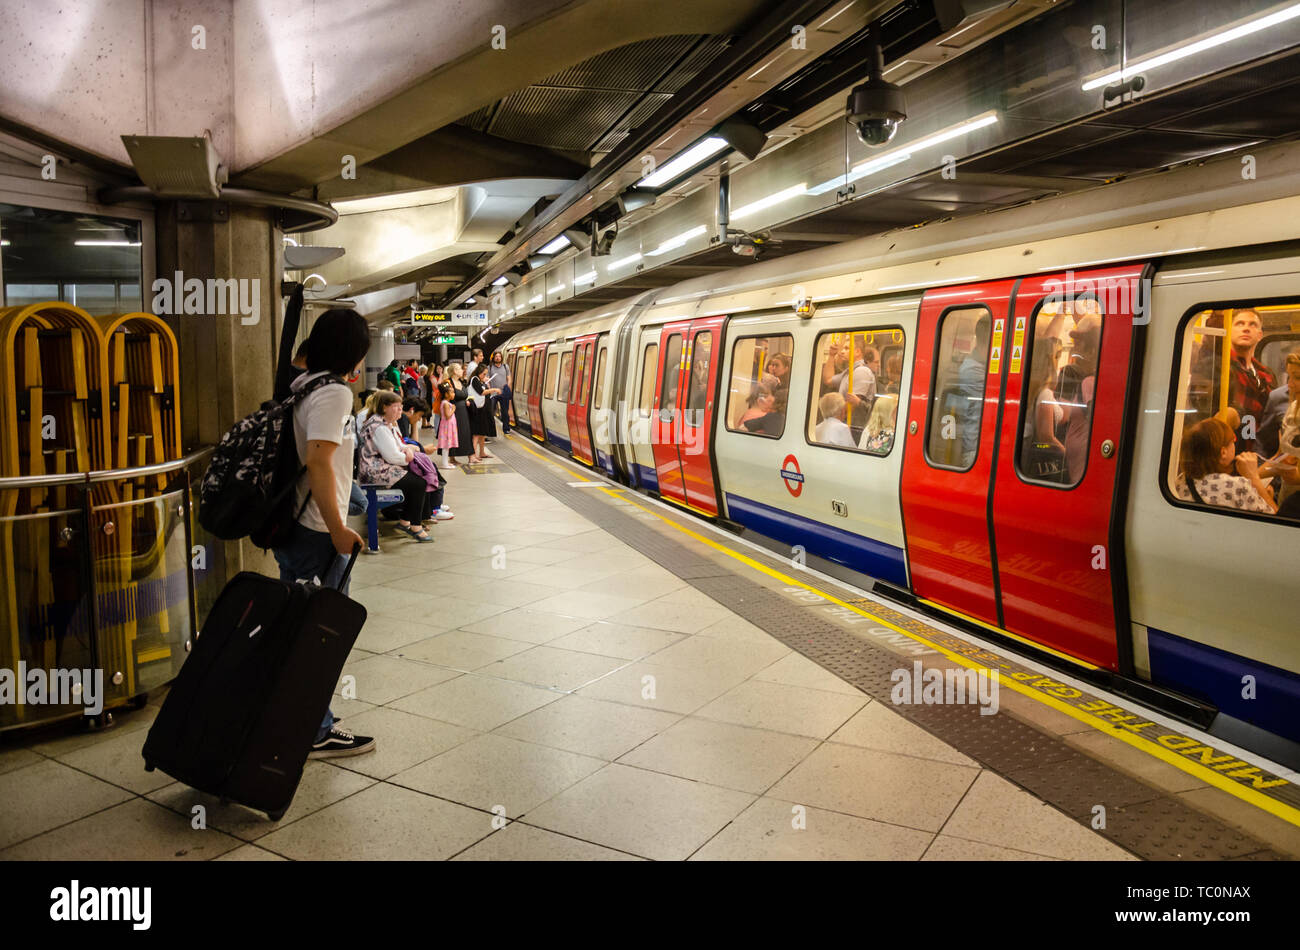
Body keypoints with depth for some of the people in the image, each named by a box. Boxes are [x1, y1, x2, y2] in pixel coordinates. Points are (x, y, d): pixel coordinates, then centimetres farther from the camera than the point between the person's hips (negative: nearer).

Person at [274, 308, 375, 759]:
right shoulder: (335, 392, -17)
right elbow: (318, 461, -26)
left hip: (291, 526, 9)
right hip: (317, 534, -9)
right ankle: (317, 733, 15)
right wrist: (338, 529, -22)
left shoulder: (301, 385, 11)